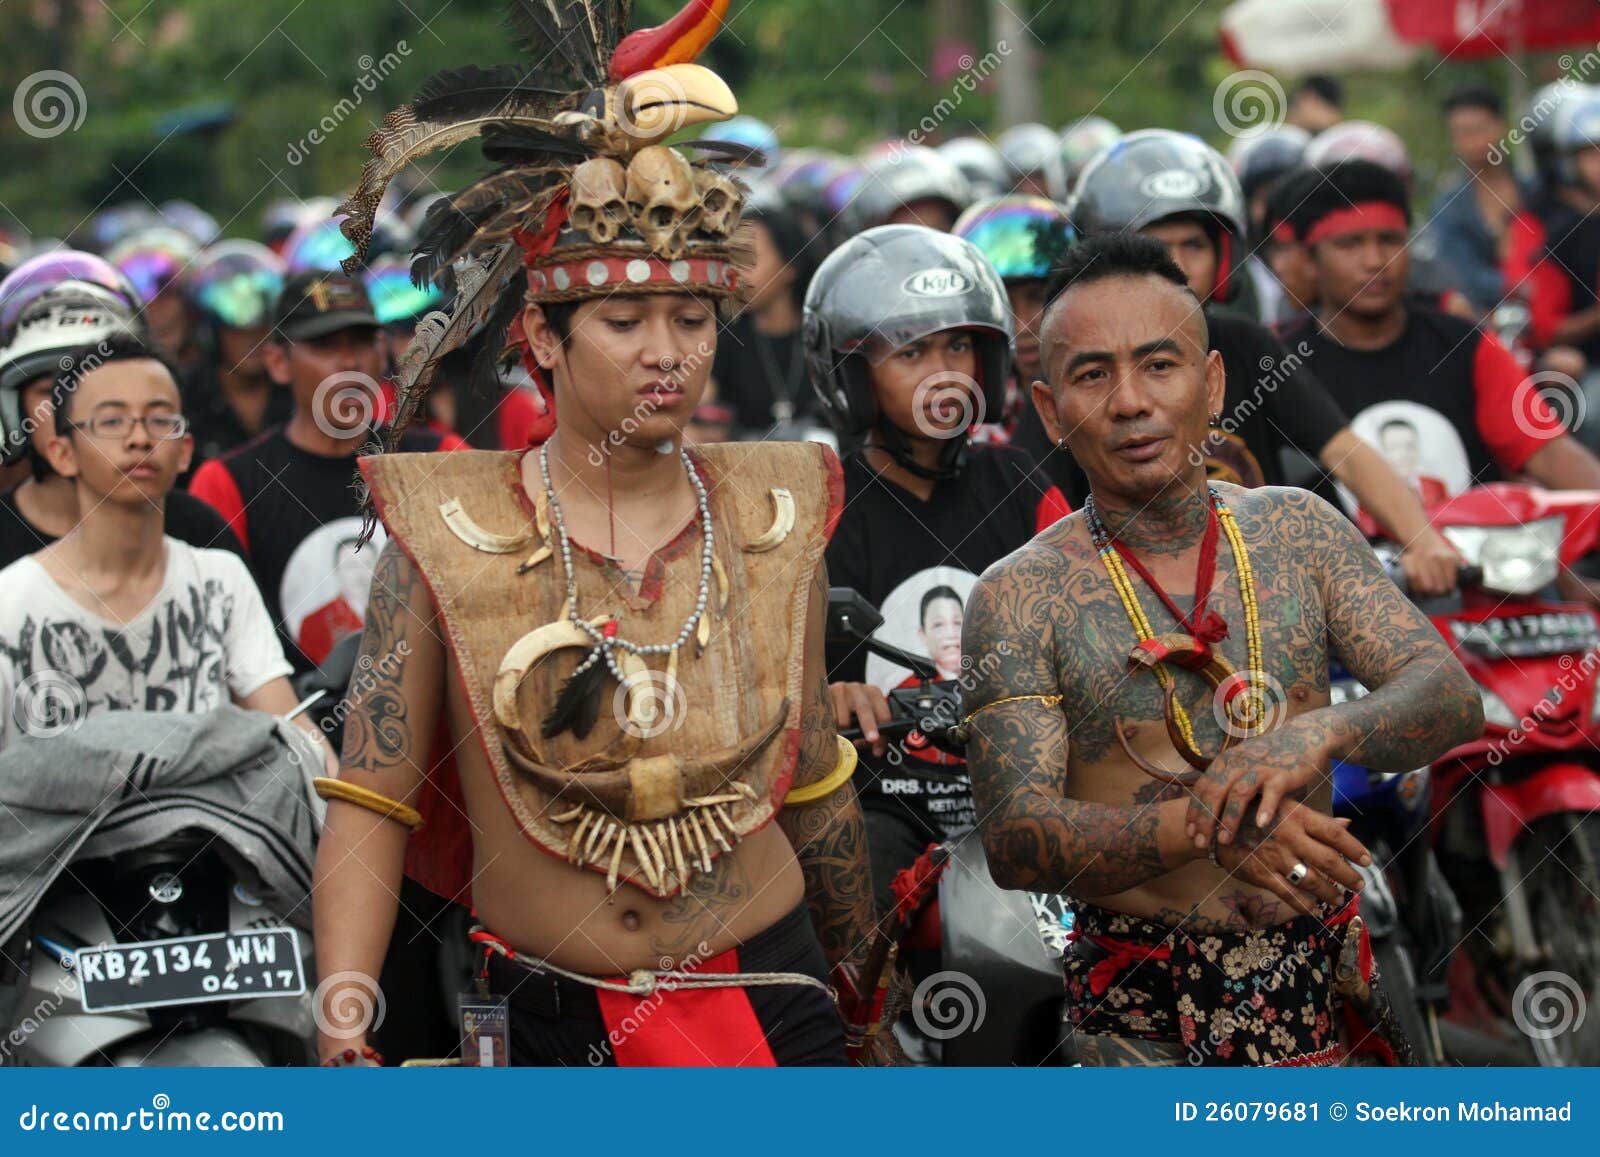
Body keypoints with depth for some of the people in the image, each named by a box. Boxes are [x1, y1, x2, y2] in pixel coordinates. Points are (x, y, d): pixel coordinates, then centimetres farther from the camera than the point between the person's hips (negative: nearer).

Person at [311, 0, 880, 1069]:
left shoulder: (775, 520, 2)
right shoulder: (448, 534, -6)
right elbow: (369, 808, -8)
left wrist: (862, 977, 20)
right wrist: (342, 1041, -19)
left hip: (766, 1008, 2)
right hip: (543, 1019, -1)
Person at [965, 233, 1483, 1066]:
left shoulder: (1299, 529, 3)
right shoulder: (1018, 597, -8)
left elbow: (1451, 698, -5)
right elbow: (1014, 841, -16)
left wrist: (1320, 734, -28)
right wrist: (1200, 827, -33)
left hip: (1323, 970, 3)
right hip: (1141, 1015, -3)